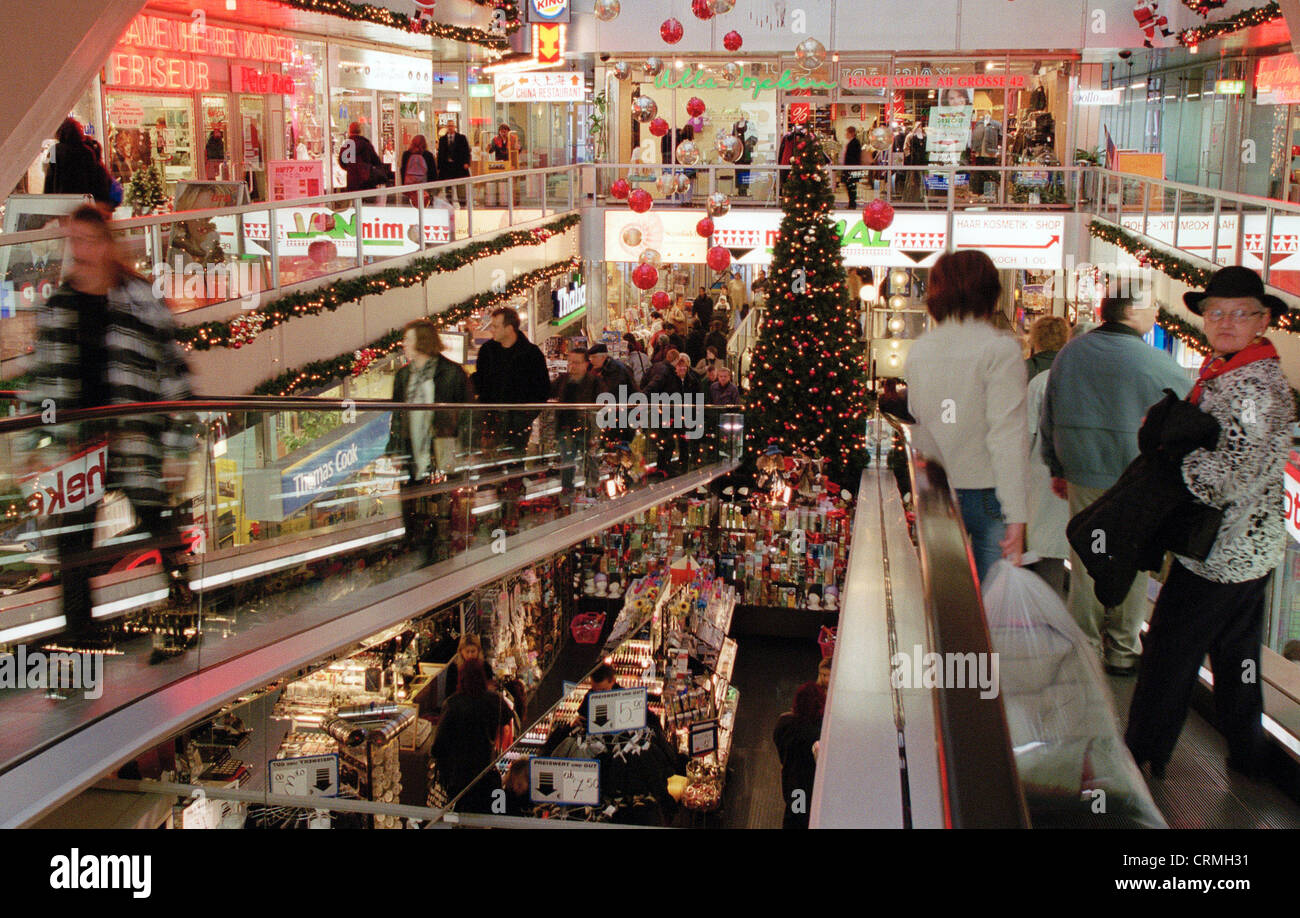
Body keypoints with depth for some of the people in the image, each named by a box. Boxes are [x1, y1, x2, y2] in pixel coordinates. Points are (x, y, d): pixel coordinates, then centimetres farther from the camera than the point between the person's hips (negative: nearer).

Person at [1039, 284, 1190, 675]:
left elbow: (1048, 419, 11)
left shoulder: (1070, 353, 3)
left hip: (1083, 477, 5)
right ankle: (1122, 652, 19)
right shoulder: (1155, 363, -14)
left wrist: (1057, 469, 20)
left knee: (1086, 564, 12)